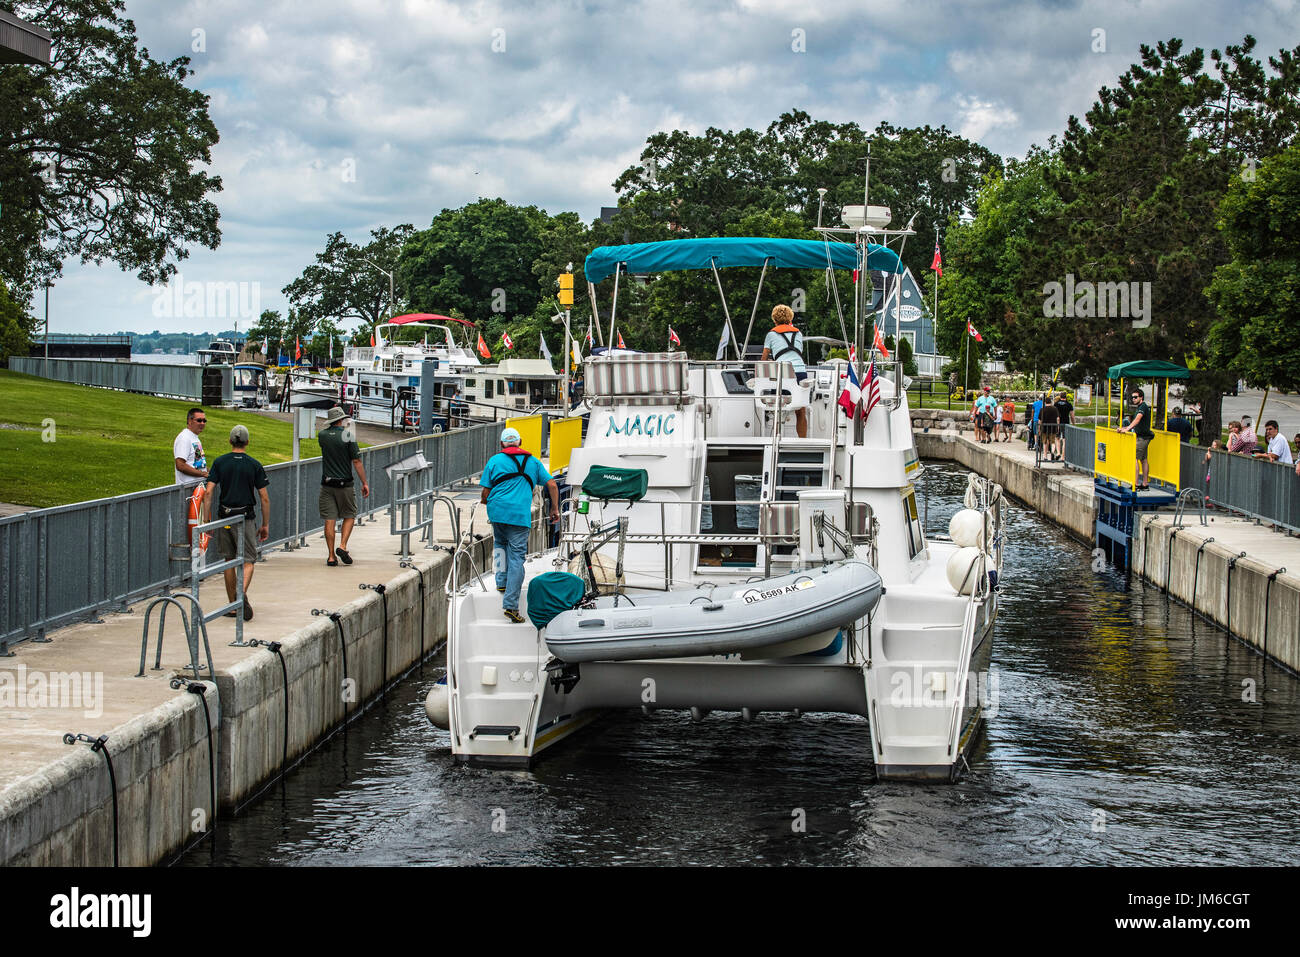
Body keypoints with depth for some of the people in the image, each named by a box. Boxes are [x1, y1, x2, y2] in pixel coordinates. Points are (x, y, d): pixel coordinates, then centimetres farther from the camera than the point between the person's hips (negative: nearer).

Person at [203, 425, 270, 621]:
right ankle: (243, 594, -27)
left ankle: (233, 606, 15)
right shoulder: (254, 465, -1)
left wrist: (206, 520, -1)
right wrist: (265, 525, 6)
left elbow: (208, 493, -5)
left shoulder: (220, 462, 2)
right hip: (246, 517, -2)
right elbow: (264, 498, -2)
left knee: (229, 561, 12)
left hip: (224, 517, 2)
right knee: (248, 560, 1)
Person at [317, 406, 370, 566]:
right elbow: (357, 462, -10)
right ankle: (343, 546, -5)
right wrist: (365, 483, -4)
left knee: (329, 520, 3)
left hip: (327, 484, 3)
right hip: (345, 484, -3)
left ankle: (331, 556, 2)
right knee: (349, 516, 12)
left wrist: (342, 429, 28)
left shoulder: (322, 435, 2)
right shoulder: (348, 436, -10)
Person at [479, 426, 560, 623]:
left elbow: (486, 492, 5)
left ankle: (502, 581, 19)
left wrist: (484, 501, 27)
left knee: (500, 544, 29)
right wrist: (555, 509, 22)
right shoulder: (532, 461, 13)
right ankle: (511, 605, -11)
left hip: (497, 511, 1)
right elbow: (552, 485, 11)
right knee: (516, 557, -4)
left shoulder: (495, 461, 8)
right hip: (520, 516, -1)